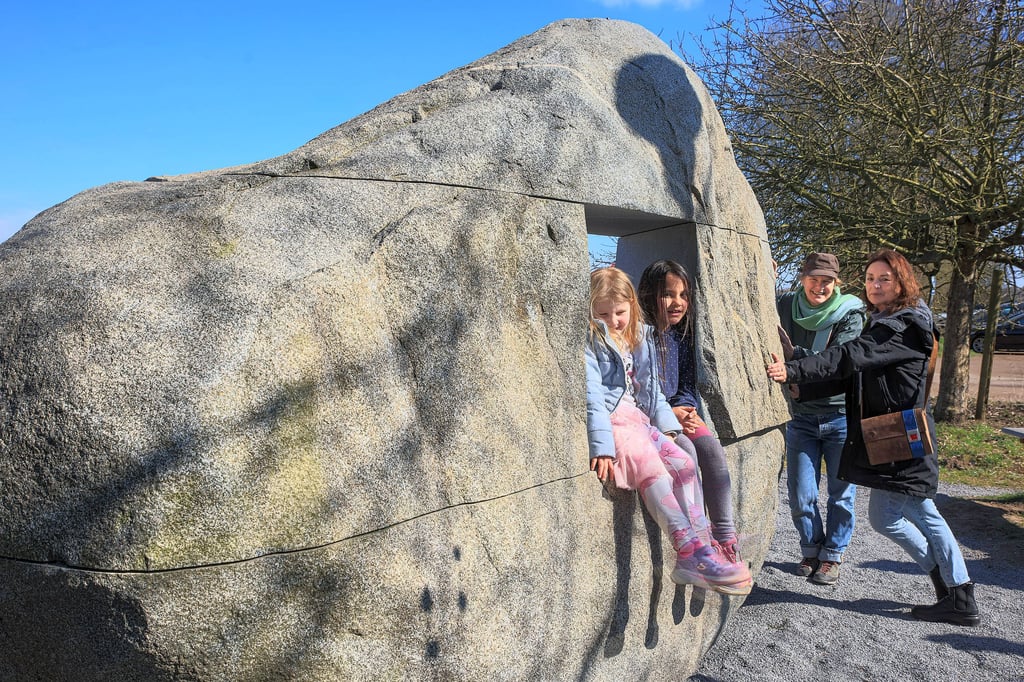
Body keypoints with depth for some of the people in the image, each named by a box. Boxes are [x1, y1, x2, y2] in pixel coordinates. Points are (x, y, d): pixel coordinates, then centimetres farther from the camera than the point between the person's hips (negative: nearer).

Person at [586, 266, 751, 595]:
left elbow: (651, 391, 20)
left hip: (637, 420, 8)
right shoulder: (589, 342, -7)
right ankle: (691, 554, -28)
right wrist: (602, 446, -26)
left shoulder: (638, 339, 16)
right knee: (653, 469, -27)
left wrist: (668, 426, 8)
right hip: (610, 422, -8)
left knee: (684, 464, -9)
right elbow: (591, 396, -18)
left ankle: (700, 547, -11)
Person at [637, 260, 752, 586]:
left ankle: (725, 537, -14)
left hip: (678, 414, 7)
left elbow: (687, 387, 15)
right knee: (685, 450, -28)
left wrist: (686, 410, -7)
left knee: (713, 448, -18)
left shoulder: (680, 335, 11)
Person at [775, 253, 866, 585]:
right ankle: (811, 550, 29)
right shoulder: (786, 307, 0)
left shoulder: (850, 314, -10)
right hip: (801, 417, 2)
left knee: (841, 493, 9)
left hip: (841, 417, -2)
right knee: (800, 495, 5)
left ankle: (832, 556, 27)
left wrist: (793, 355, -34)